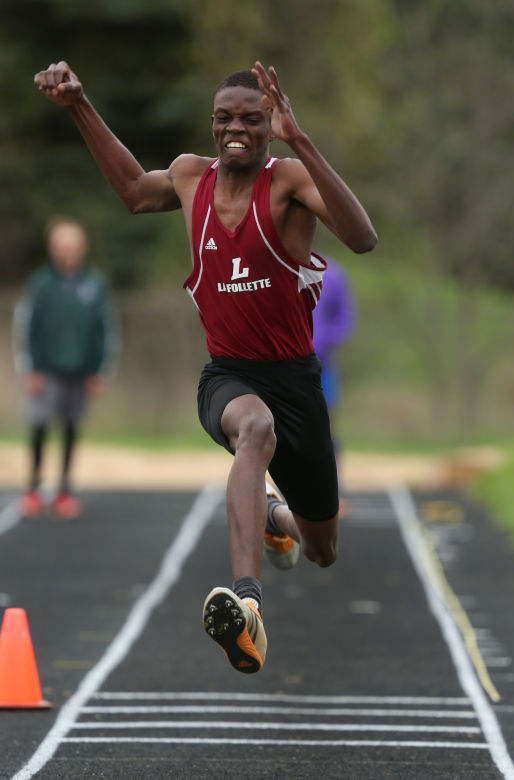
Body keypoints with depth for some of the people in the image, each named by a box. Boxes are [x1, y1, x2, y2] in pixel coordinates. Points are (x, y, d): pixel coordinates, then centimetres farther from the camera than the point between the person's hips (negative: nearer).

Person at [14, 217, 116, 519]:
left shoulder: (95, 284, 1)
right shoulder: (41, 283, -4)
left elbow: (105, 328, 8)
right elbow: (25, 327, 0)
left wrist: (98, 370, 6)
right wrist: (30, 370, -3)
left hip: (80, 371, 2)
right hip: (46, 370, -2)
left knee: (72, 428, 8)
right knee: (40, 426, -6)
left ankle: (65, 489, 16)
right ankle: (34, 488, 5)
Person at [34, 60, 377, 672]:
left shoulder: (289, 178, -13)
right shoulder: (190, 177, 1)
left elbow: (362, 238, -33)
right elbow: (134, 190, 26)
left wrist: (297, 139, -39)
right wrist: (78, 107, 20)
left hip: (296, 376, 0)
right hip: (227, 374, 0)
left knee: (321, 552, 17)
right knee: (255, 429, -40)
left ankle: (274, 514, 56)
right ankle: (247, 600, -58)